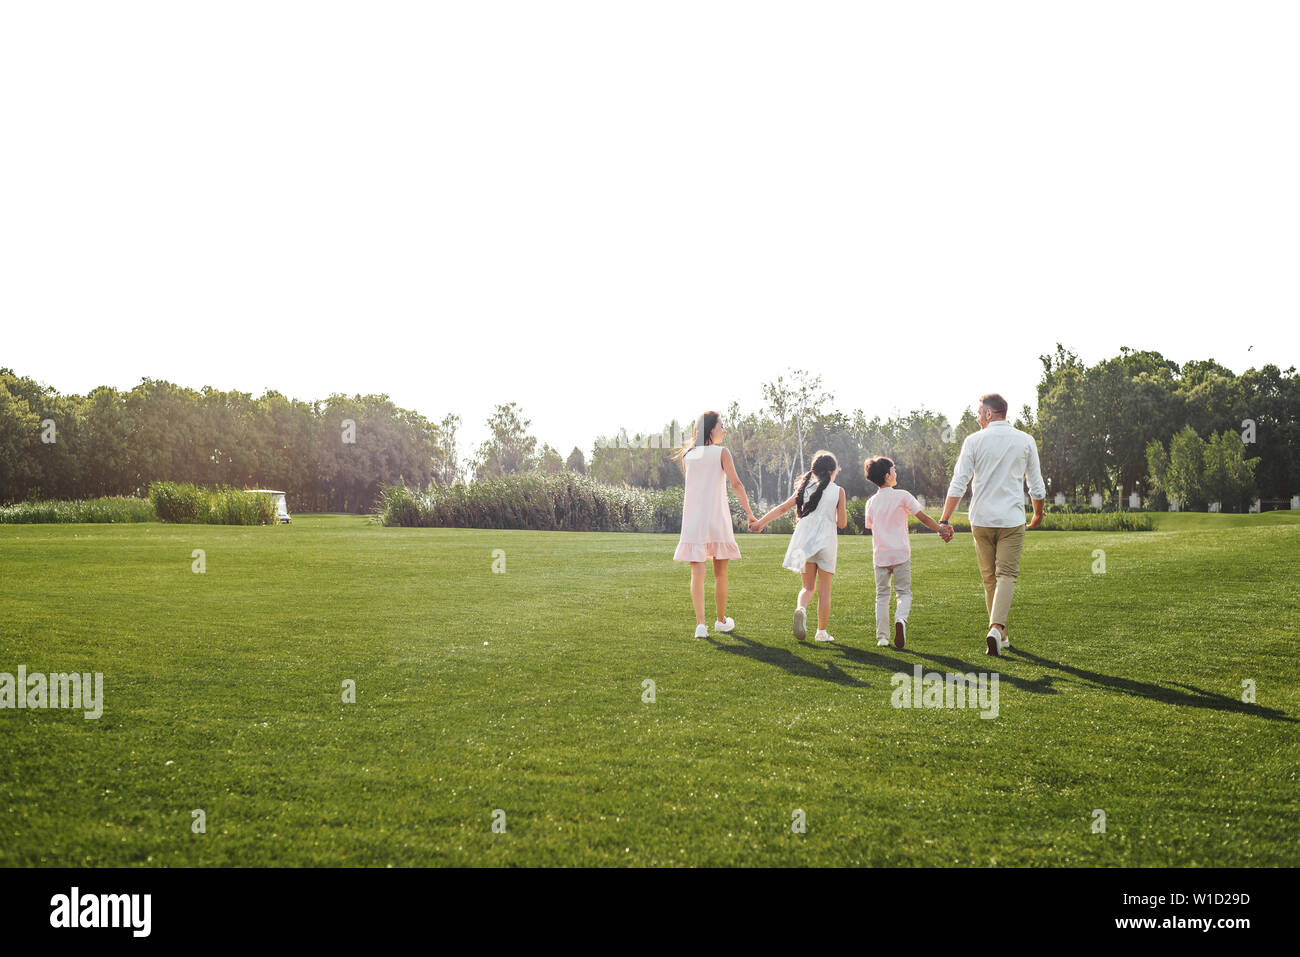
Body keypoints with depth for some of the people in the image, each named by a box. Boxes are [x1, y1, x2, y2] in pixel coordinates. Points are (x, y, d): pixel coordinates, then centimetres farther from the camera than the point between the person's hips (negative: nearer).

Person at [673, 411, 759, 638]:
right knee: (720, 572, 13)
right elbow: (736, 484, -9)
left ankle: (700, 624, -14)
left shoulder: (688, 456, 7)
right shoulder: (721, 453, -4)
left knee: (697, 573, -3)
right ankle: (721, 620, 25)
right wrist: (750, 513, -5)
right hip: (717, 519, -2)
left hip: (693, 521, 2)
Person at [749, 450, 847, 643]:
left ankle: (801, 608, -19)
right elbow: (842, 523, 1)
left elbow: (783, 508, 8)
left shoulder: (805, 487, 7)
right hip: (826, 542, -2)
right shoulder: (838, 491, 0)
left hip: (805, 542, 2)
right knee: (824, 589, 7)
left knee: (808, 587, 13)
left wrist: (760, 522, 15)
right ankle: (822, 632, 7)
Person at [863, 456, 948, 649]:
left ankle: (882, 636, 8)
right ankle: (900, 619, -26)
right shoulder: (902, 496, -4)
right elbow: (923, 518, -4)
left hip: (880, 555, 3)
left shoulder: (871, 502, 7)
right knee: (904, 592, 4)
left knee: (882, 595, 11)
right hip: (900, 553, -3)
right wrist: (941, 531, 2)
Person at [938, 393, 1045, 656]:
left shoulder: (974, 441, 0)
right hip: (1012, 519, 0)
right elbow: (1036, 485, 9)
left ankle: (1000, 636, 16)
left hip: (981, 519, 0)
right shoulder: (1025, 441, 4)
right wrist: (1038, 514, 26)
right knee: (1007, 575, -4)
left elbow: (958, 484, -5)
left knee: (989, 577, 10)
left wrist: (945, 520, -2)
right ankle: (997, 629, -25)